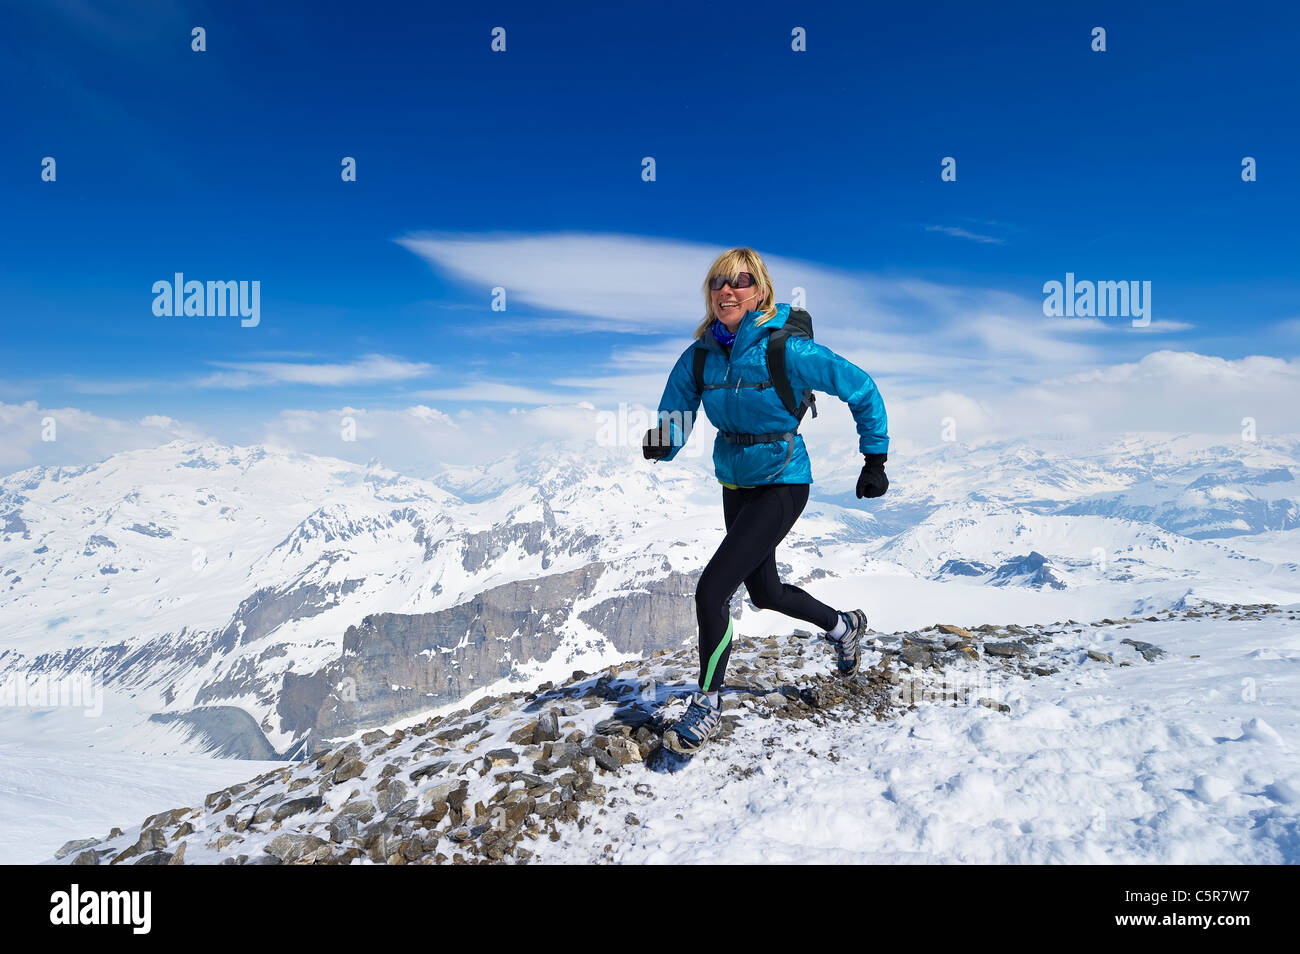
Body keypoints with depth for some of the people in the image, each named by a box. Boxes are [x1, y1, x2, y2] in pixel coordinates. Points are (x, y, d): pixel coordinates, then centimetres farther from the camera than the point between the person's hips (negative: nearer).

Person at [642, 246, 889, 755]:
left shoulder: (785, 350, -21)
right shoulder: (700, 357, -6)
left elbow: (862, 390, -12)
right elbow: (673, 423, -4)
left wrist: (875, 461, -9)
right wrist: (659, 443, -28)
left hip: (781, 487, -7)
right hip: (736, 484, 7)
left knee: (711, 591, -15)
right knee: (763, 591, 23)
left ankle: (706, 706, 6)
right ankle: (844, 626, 51)